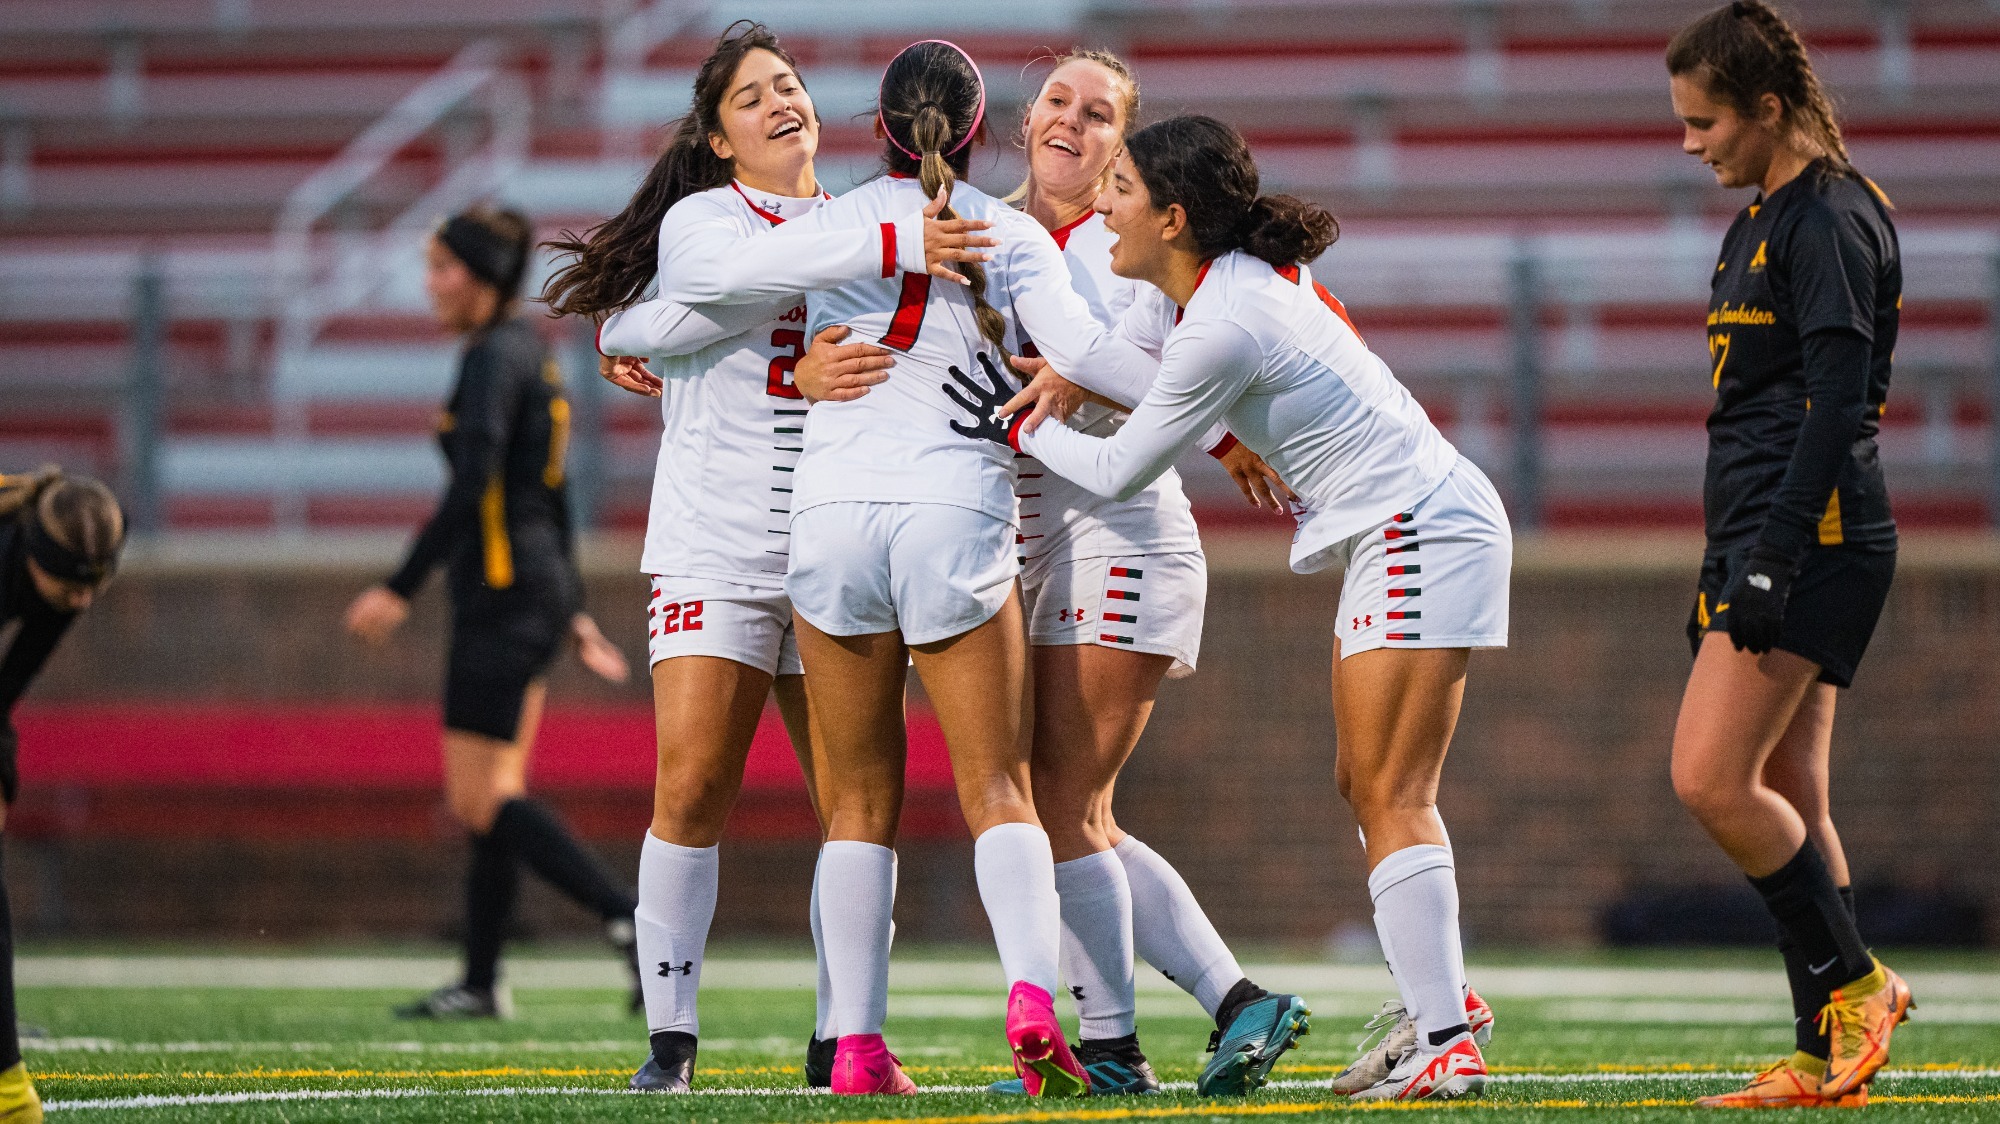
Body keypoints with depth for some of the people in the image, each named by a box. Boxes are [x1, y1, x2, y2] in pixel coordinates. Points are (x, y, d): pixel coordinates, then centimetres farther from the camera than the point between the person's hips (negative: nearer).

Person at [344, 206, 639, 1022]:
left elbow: (473, 486, -23)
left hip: (502, 589, -10)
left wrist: (400, 589, -23)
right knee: (493, 794, 12)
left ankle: (632, 921, -18)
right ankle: (481, 982, 15)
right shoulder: (529, 354, 17)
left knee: (480, 800, -9)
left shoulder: (493, 358, -13)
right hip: (539, 585, 10)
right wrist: (573, 612, 24)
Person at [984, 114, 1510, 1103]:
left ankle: (1447, 1051, -16)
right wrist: (1063, 371, 11)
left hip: (1419, 531, -10)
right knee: (1366, 787, 12)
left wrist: (1018, 428, 5)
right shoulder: (1230, 271, 6)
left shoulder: (1222, 332, -21)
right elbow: (1145, 324, 29)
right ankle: (1439, 999, 15)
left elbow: (1119, 471, -10)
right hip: (1400, 533, 10)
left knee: (1389, 798, -12)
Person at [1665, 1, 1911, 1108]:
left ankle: (1854, 981, -4)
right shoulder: (1764, 221, 19)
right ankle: (1828, 1056, 7)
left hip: (1815, 540, -10)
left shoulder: (1828, 219, -12)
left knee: (1711, 778, -15)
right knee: (1787, 802, 7)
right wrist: (1723, 573, 24)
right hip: (1766, 547, 10)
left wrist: (1771, 562, -23)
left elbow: (1837, 403, -19)